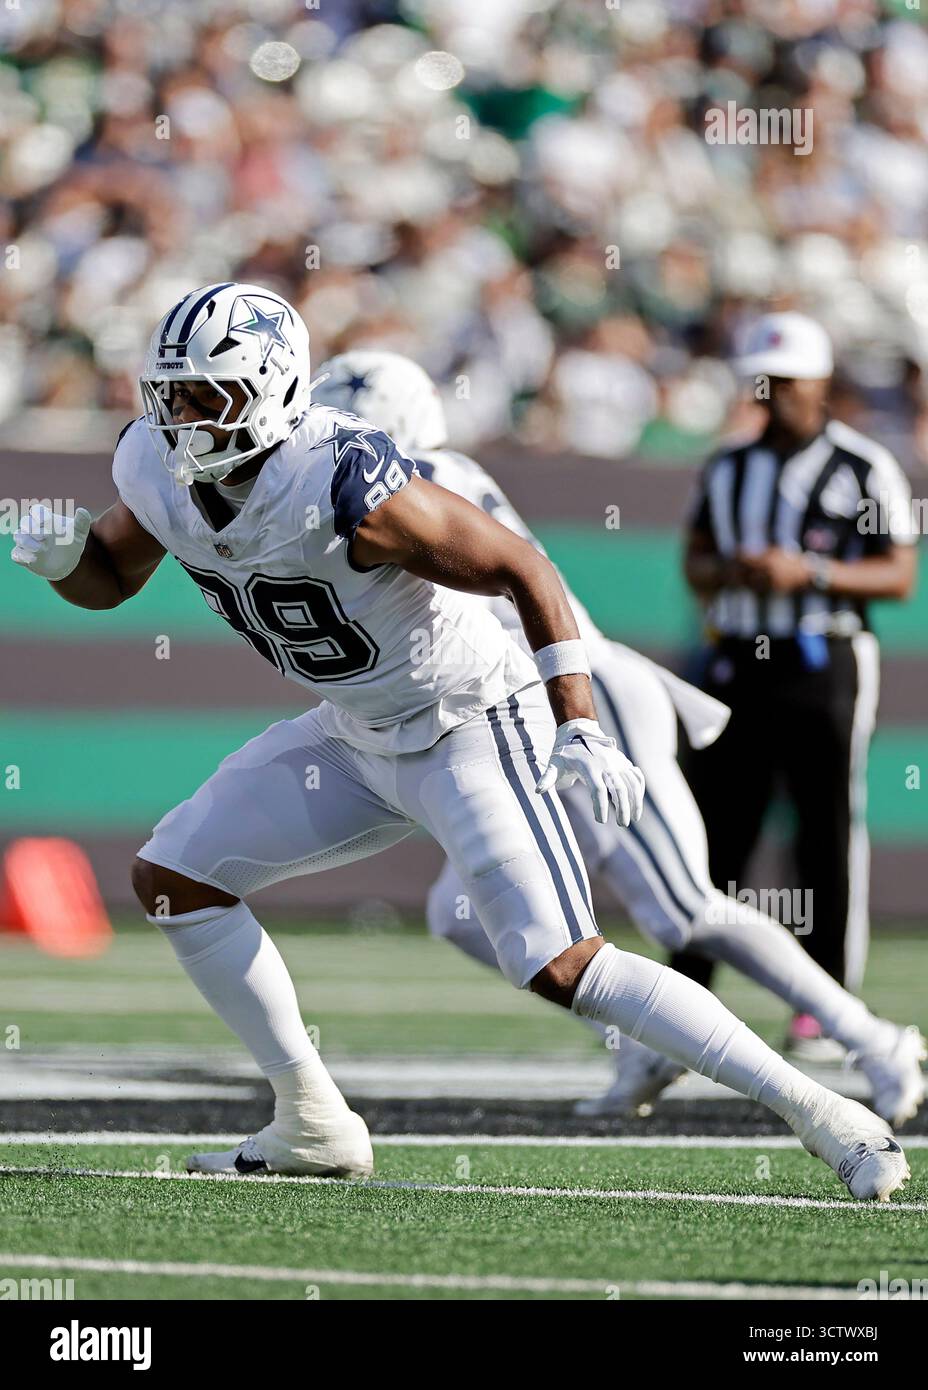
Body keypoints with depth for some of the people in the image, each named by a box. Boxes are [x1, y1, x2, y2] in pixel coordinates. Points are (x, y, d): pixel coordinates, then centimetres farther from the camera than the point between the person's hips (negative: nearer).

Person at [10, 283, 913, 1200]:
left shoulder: (344, 488, -31)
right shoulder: (158, 471, -8)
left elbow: (523, 569, -24)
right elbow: (111, 578, 12)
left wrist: (577, 730, -28)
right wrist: (61, 556, -12)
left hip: (469, 727, -8)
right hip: (357, 737, 9)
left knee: (561, 966, -19)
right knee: (171, 878, 6)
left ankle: (822, 1116, -13)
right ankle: (313, 1125, 15)